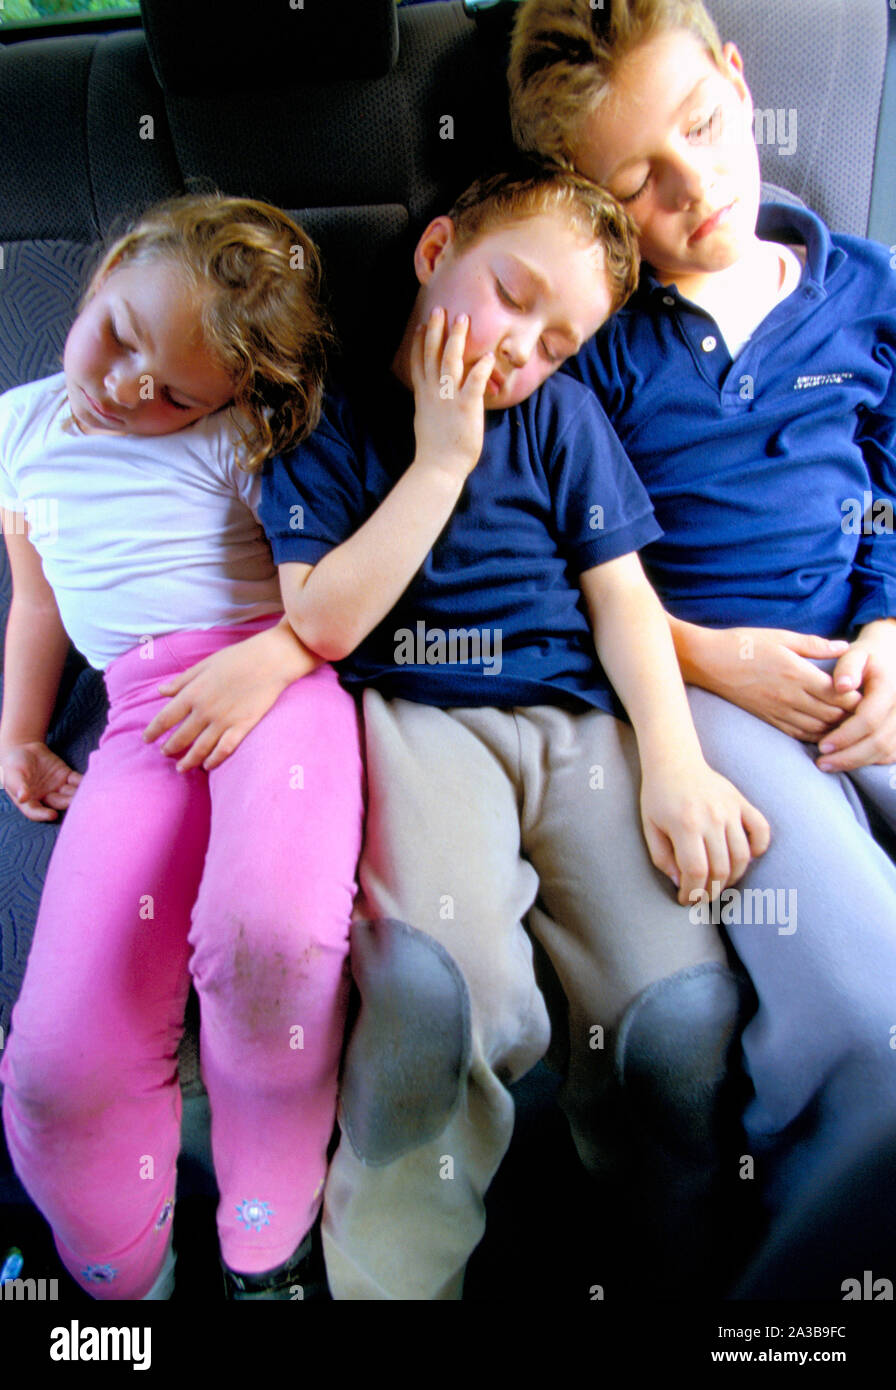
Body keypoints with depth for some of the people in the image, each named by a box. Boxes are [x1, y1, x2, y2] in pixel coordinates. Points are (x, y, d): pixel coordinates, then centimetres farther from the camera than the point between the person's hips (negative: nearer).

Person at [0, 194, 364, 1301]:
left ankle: (266, 1243, -7)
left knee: (265, 925, -36)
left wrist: (266, 659, -16)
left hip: (278, 680, -3)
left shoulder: (242, 441, 7)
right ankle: (125, 1278, 18)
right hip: (143, 718, 4)